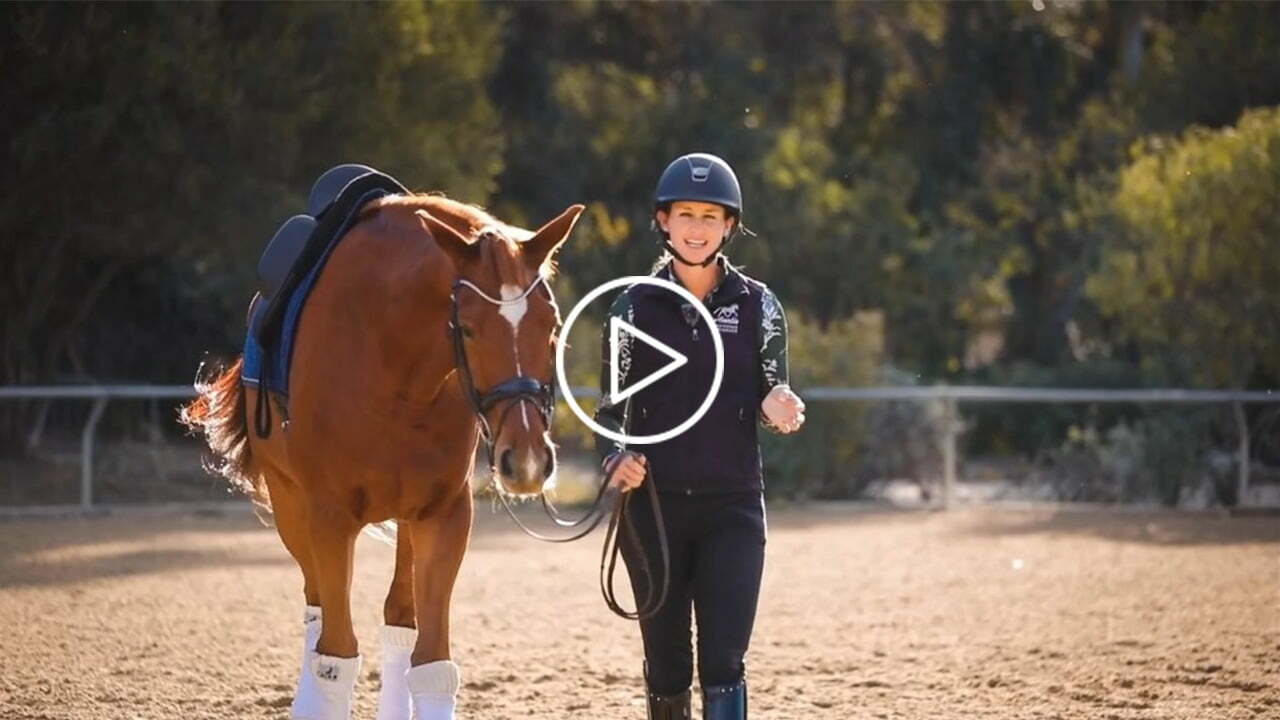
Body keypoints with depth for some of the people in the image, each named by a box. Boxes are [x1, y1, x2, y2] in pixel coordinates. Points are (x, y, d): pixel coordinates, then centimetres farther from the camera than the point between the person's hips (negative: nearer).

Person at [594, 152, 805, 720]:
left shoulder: (757, 306, 2)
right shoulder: (633, 306, 2)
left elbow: (772, 399, 8)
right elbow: (609, 407, 5)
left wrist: (779, 409, -16)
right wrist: (614, 457, -15)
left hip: (733, 505, -1)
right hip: (653, 503, 1)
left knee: (723, 662, -10)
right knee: (666, 664, 7)